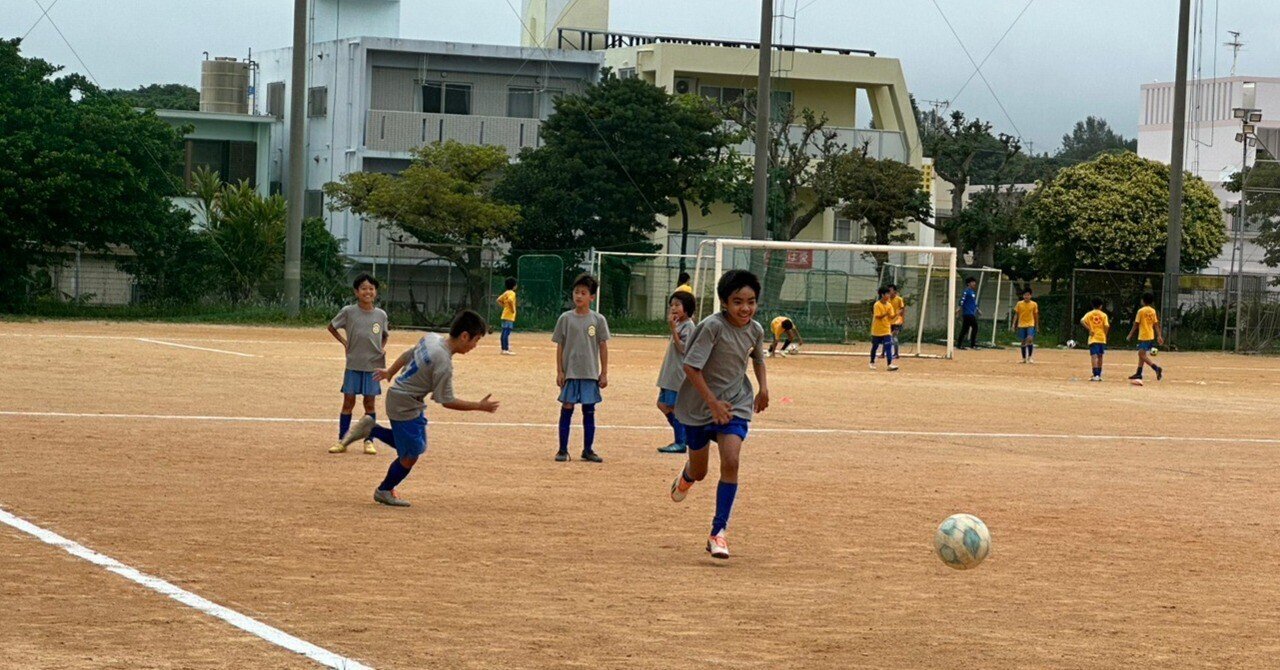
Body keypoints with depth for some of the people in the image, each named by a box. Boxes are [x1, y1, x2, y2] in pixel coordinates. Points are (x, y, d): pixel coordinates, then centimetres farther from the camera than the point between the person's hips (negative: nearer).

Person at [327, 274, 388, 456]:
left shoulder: (381, 315, 1)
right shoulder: (348, 312, -4)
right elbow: (331, 327, 9)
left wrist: (383, 347, -1)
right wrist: (344, 342, -2)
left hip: (373, 365, 1)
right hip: (353, 364, -1)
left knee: (370, 402, 5)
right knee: (348, 401, 2)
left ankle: (369, 441, 13)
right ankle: (342, 440, 9)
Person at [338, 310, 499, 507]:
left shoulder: (431, 338, -3)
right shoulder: (443, 362, -28)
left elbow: (407, 355, 13)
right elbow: (447, 401, -22)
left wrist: (390, 372, 30)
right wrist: (480, 406, -16)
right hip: (405, 406, -9)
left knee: (416, 445, 19)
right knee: (410, 455, 5)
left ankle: (371, 429, 20)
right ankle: (384, 491, 23)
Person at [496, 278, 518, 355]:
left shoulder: (506, 293, 14)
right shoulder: (512, 293, -12)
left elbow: (499, 300, 23)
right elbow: (510, 300, -31)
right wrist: (513, 309, -19)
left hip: (505, 315, 9)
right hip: (509, 316, -9)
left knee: (504, 332, 12)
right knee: (507, 332, -11)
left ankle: (503, 349, 17)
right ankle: (506, 350, -15)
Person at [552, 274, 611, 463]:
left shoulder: (598, 320, 1)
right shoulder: (565, 318, 0)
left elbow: (603, 347, 4)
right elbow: (560, 346, 2)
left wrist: (604, 373, 2)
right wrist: (559, 372, -2)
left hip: (590, 373, 1)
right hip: (570, 372, -1)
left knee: (589, 411, 7)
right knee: (567, 408, 1)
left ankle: (588, 450, 16)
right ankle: (563, 450, 8)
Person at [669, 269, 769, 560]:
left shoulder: (755, 330, -3)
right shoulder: (712, 326, -23)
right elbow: (690, 366, -23)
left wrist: (763, 388, 5)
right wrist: (712, 402, -24)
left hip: (736, 404, 3)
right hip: (699, 405, -3)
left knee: (730, 461, -18)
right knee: (699, 471, 11)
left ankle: (718, 533, -13)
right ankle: (686, 477, 52)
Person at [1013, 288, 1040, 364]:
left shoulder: (1034, 304, 0)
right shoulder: (1019, 304, 0)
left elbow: (1036, 315, 9)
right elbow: (1016, 314, 5)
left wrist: (1037, 326, 11)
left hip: (1030, 325, -1)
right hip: (1021, 325, 1)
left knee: (1030, 339, -20)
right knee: (1023, 342, 4)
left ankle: (1030, 357, -11)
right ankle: (1024, 358, 14)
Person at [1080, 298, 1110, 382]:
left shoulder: (1090, 314, 3)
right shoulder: (1104, 315, 2)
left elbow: (1082, 321, -13)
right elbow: (1106, 326, -8)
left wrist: (1089, 329, -8)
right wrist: (1105, 334, 6)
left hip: (1093, 338, -1)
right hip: (1102, 338, 1)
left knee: (1094, 356, -7)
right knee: (1100, 357, 13)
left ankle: (1096, 375, -20)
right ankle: (1099, 375, 19)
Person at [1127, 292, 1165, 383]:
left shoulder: (1141, 311, -10)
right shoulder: (1153, 311, 9)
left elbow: (1136, 324, -8)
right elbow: (1156, 324, 7)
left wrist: (1130, 334, 1)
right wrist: (1159, 336, 7)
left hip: (1143, 337, -8)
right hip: (1151, 336, 8)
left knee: (1142, 355, -10)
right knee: (1141, 355, 15)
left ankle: (1157, 368, -26)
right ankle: (1138, 373, 18)